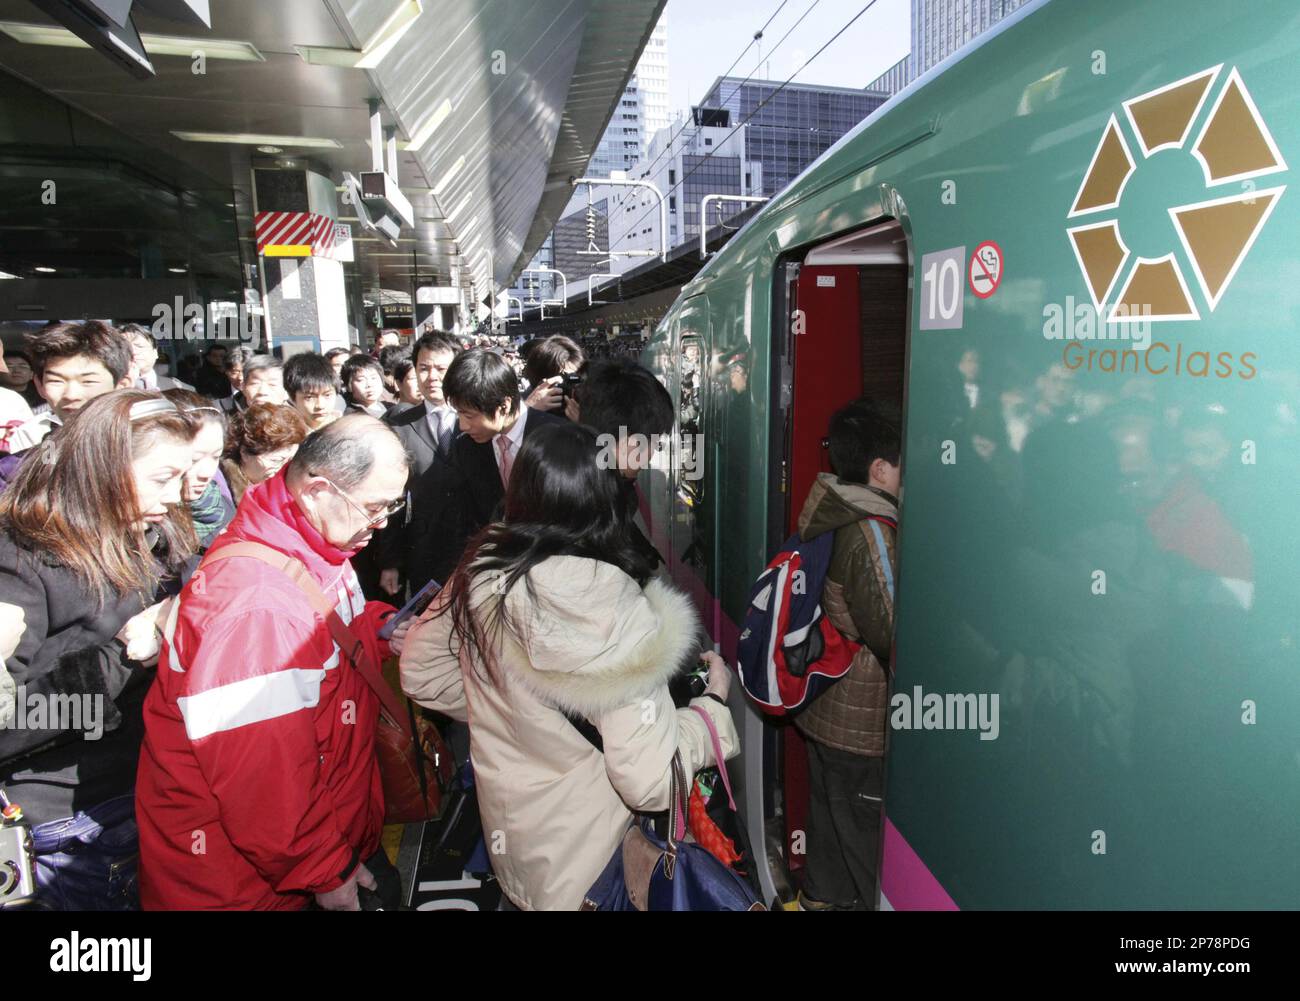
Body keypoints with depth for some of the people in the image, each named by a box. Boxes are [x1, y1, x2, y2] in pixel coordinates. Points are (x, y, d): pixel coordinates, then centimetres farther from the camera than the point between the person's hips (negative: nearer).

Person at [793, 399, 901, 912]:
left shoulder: (827, 513, 2)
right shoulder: (869, 533, -25)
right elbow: (890, 633, -24)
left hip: (825, 699, 9)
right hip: (862, 718, -9)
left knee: (829, 803, 25)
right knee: (864, 820, 9)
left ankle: (821, 893, 43)